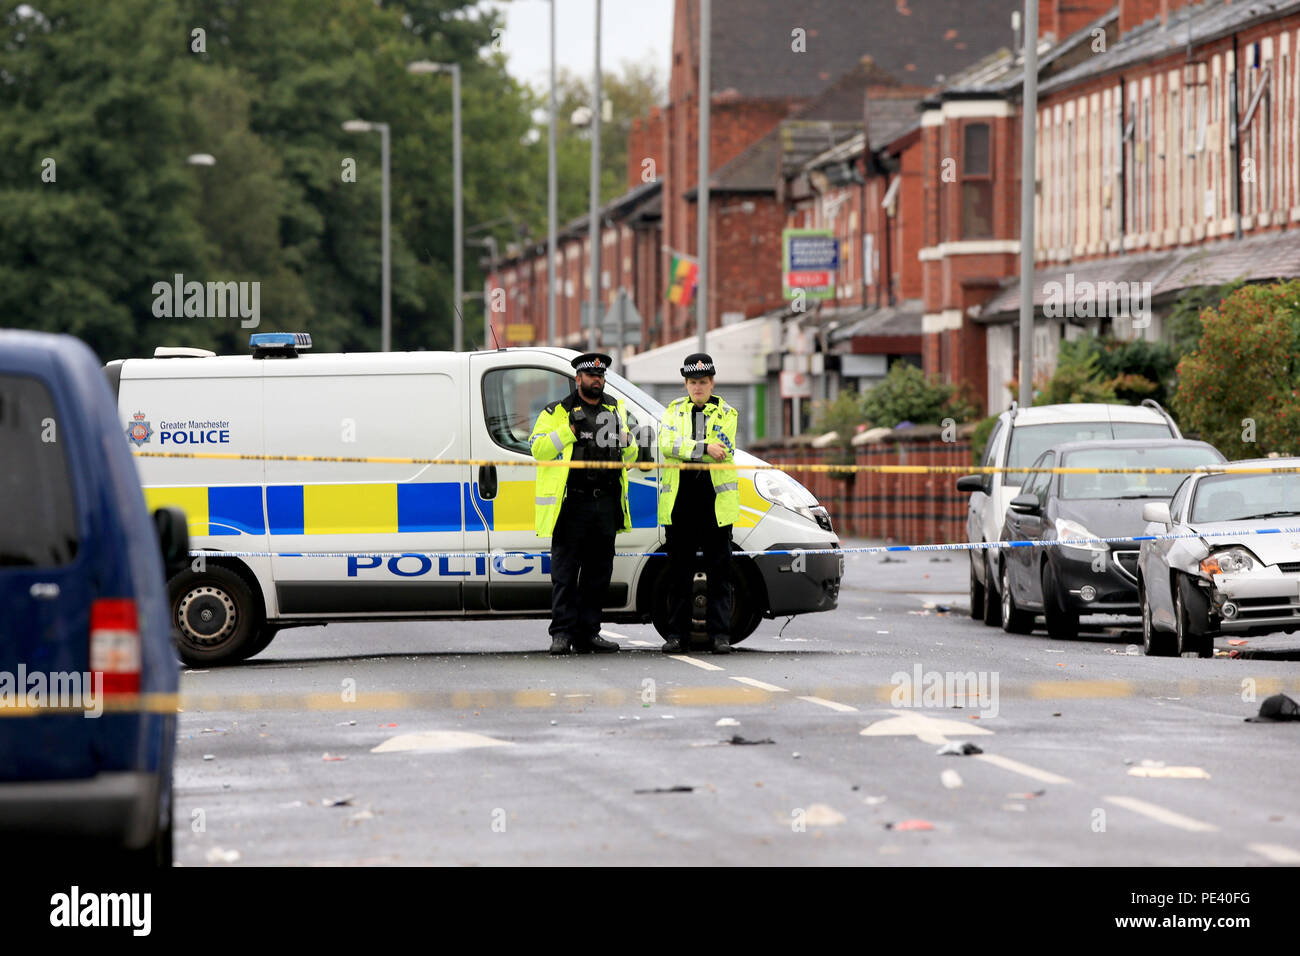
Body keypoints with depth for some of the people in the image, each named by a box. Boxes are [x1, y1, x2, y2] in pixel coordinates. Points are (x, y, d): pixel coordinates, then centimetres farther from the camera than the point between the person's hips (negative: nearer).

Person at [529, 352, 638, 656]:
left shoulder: (616, 410, 18)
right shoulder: (557, 412, 4)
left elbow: (630, 458, 25)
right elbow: (537, 448, -6)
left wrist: (627, 442, 2)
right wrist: (569, 431, -15)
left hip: (606, 503, 5)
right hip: (571, 503, -5)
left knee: (598, 573, 7)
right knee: (565, 573, -5)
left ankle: (588, 633, 13)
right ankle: (562, 633, -2)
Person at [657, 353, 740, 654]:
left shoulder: (726, 413, 9)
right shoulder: (674, 410, 12)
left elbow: (723, 452, -6)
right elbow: (667, 444, -6)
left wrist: (684, 450, -9)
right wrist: (704, 448, -17)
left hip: (716, 501, -1)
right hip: (679, 500, 1)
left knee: (719, 570, -1)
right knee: (679, 571, 4)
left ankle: (720, 633, 3)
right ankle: (677, 634, 9)